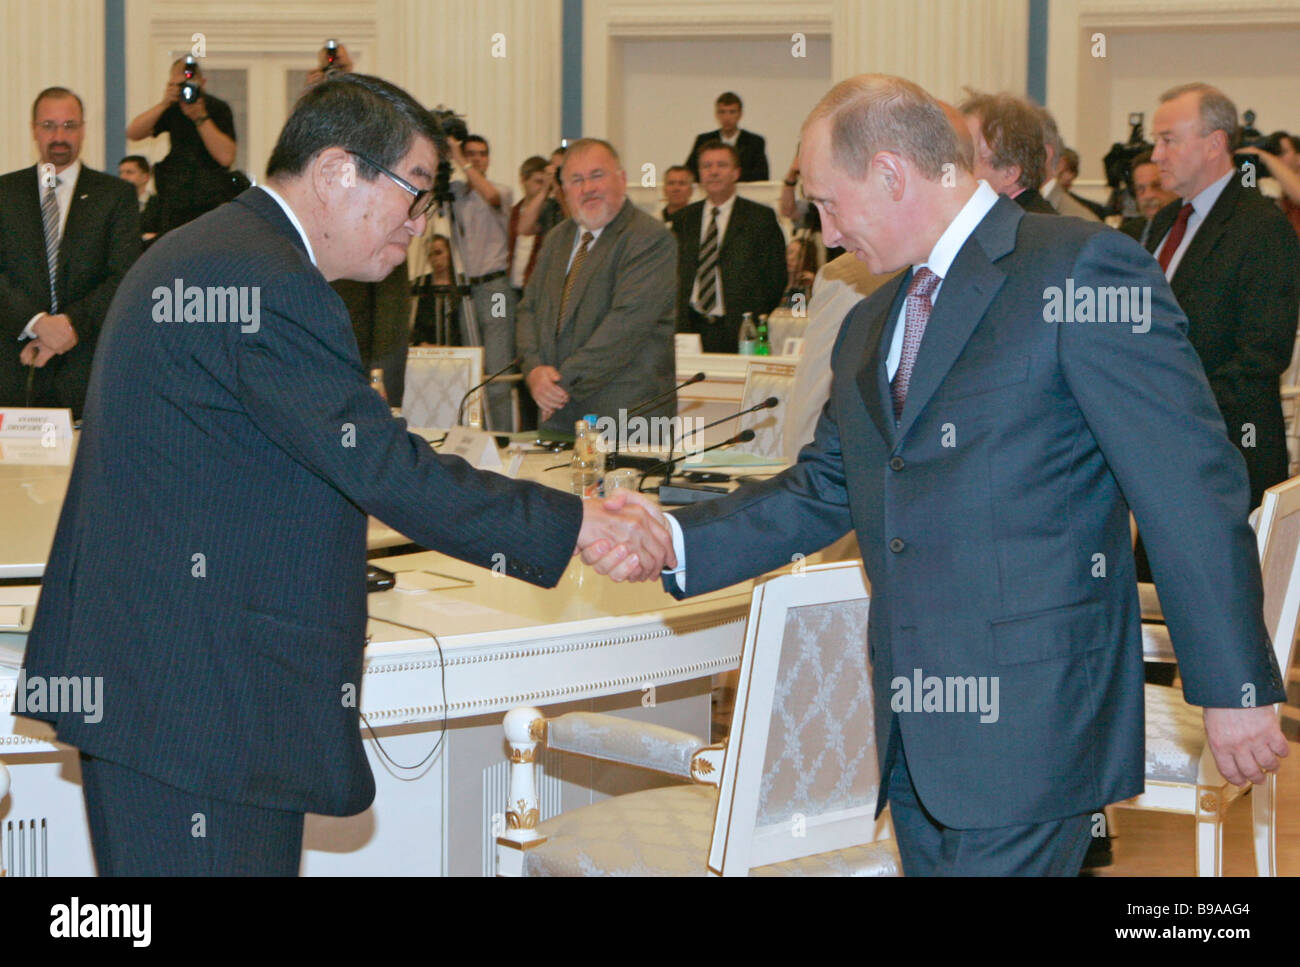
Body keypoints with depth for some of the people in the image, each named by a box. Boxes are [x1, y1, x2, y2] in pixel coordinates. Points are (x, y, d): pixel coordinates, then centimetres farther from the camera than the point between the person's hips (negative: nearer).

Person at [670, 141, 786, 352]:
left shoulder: (761, 218, 4)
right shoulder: (683, 219, 15)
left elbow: (776, 277, 2)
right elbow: (673, 274, 16)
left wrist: (754, 320, -2)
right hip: (690, 329, 3)